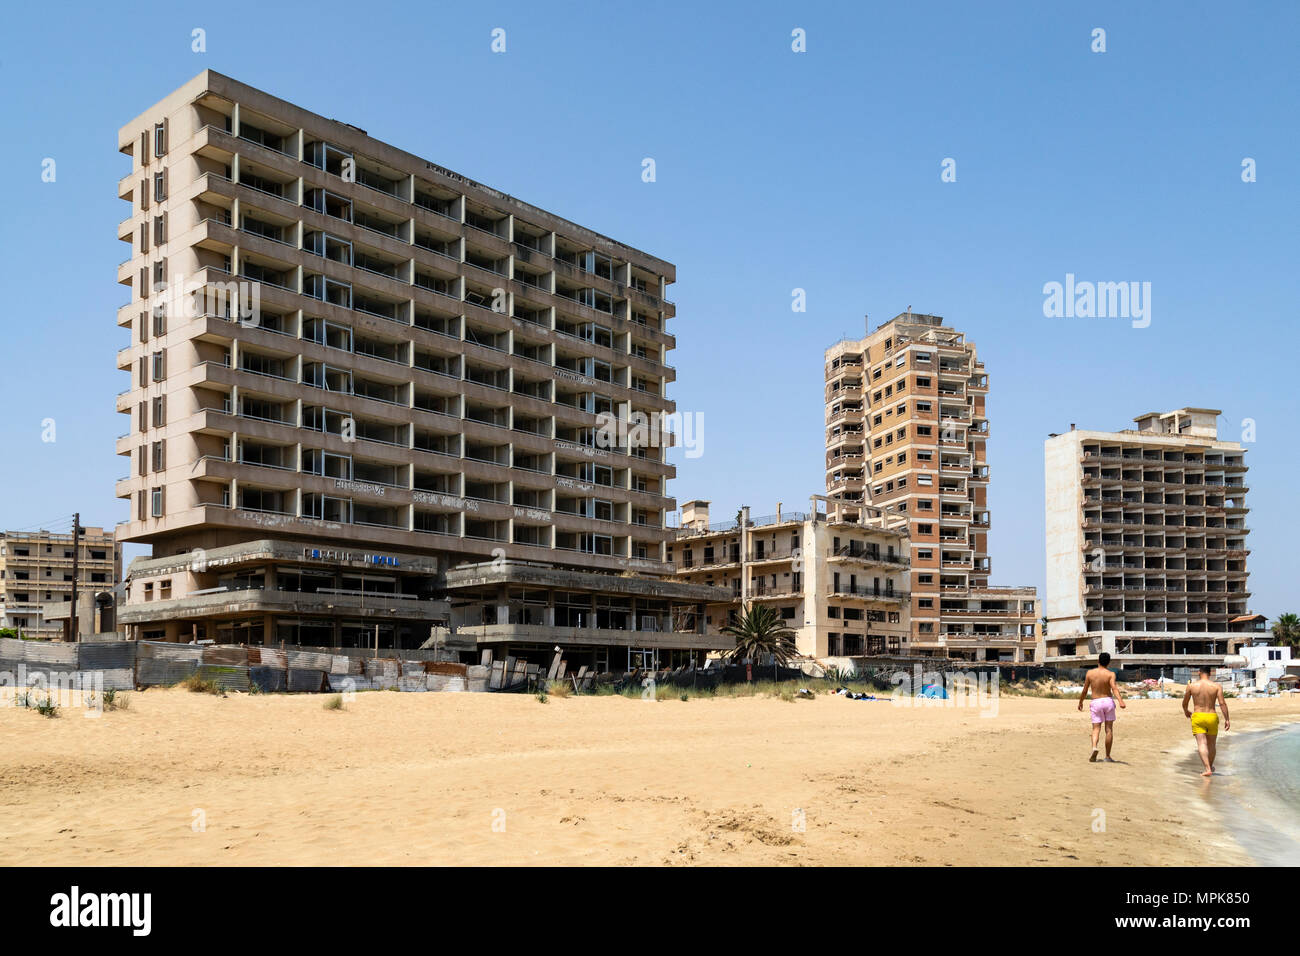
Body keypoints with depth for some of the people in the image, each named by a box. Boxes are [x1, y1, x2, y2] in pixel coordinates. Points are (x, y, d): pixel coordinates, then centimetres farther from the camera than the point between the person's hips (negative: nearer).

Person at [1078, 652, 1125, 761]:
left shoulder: (1090, 673, 0)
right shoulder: (1110, 674, -5)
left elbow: (1084, 691, 5)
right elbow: (1114, 688, -22)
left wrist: (1080, 702, 20)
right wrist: (1121, 701, -32)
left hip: (1096, 702, 1)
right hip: (1108, 701, -1)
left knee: (1096, 729, 2)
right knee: (1109, 729, 9)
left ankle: (1094, 747, -28)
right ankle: (1107, 756, 12)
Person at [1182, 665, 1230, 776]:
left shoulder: (1191, 685, -1)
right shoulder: (1217, 686, -2)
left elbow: (1184, 703, 9)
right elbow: (1222, 703, -10)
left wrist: (1186, 712, 30)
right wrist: (1227, 719, -7)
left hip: (1197, 717, -1)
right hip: (1212, 717, 2)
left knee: (1201, 744, -7)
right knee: (1211, 744, 18)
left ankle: (1208, 769, -20)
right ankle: (1210, 766, 36)